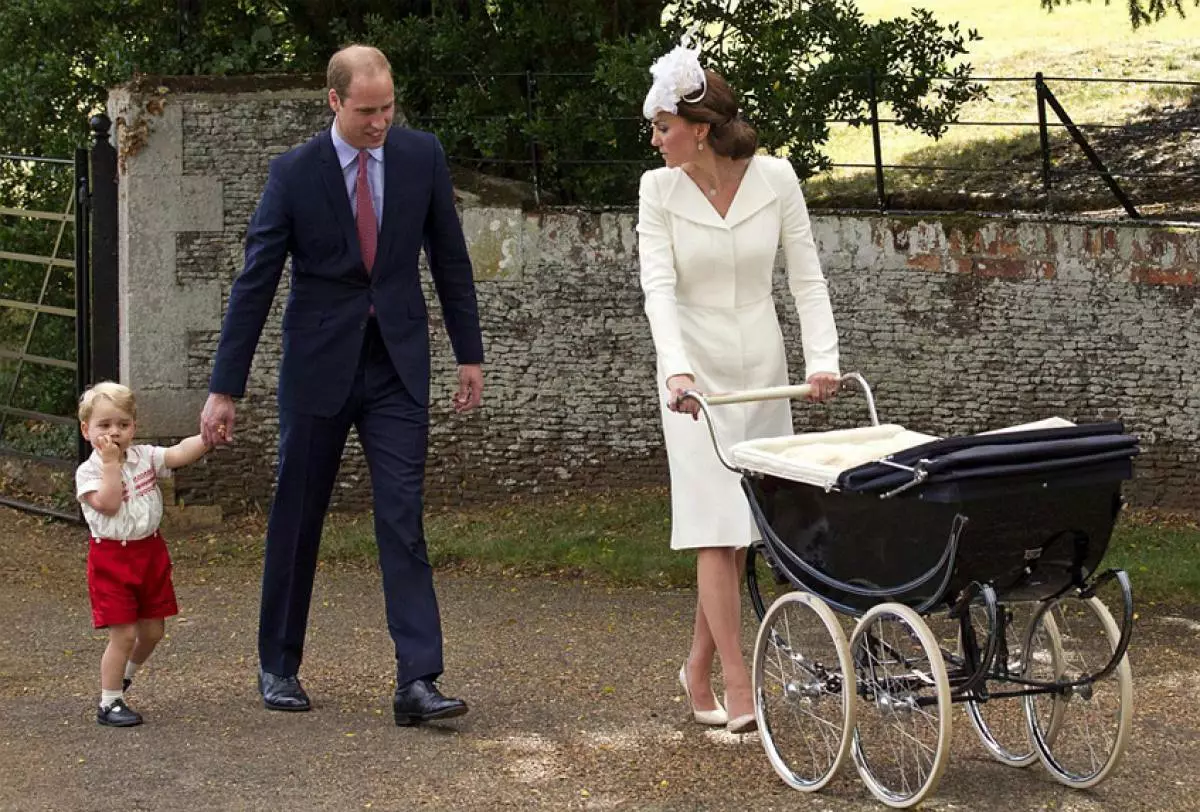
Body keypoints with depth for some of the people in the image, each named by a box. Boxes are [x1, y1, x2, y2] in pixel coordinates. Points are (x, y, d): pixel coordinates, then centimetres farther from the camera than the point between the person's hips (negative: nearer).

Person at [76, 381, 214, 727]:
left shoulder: (145, 457, 2)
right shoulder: (88, 471, -10)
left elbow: (180, 454, -12)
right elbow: (108, 504, -25)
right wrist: (111, 464, -23)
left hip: (150, 552, 5)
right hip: (112, 558, -5)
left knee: (153, 630, 13)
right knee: (123, 633, -7)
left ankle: (124, 674, 39)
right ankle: (109, 703, 4)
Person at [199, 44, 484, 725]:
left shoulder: (422, 157, -1)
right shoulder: (294, 173, -8)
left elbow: (450, 258, 9)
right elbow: (255, 285, -6)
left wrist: (470, 354, 8)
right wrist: (225, 390, -7)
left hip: (397, 363, 1)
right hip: (319, 365, -1)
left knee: (403, 519, -7)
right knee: (297, 520, 8)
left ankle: (418, 682, -10)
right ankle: (280, 666, 24)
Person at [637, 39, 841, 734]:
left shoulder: (775, 179, -5)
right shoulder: (659, 190, -7)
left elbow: (807, 275, -3)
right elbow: (658, 286, -16)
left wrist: (823, 357, -15)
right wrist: (677, 369, -31)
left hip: (762, 366, 2)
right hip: (695, 372, -2)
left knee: (744, 527, 5)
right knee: (716, 527, -7)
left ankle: (700, 668, 21)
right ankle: (738, 688, -4)